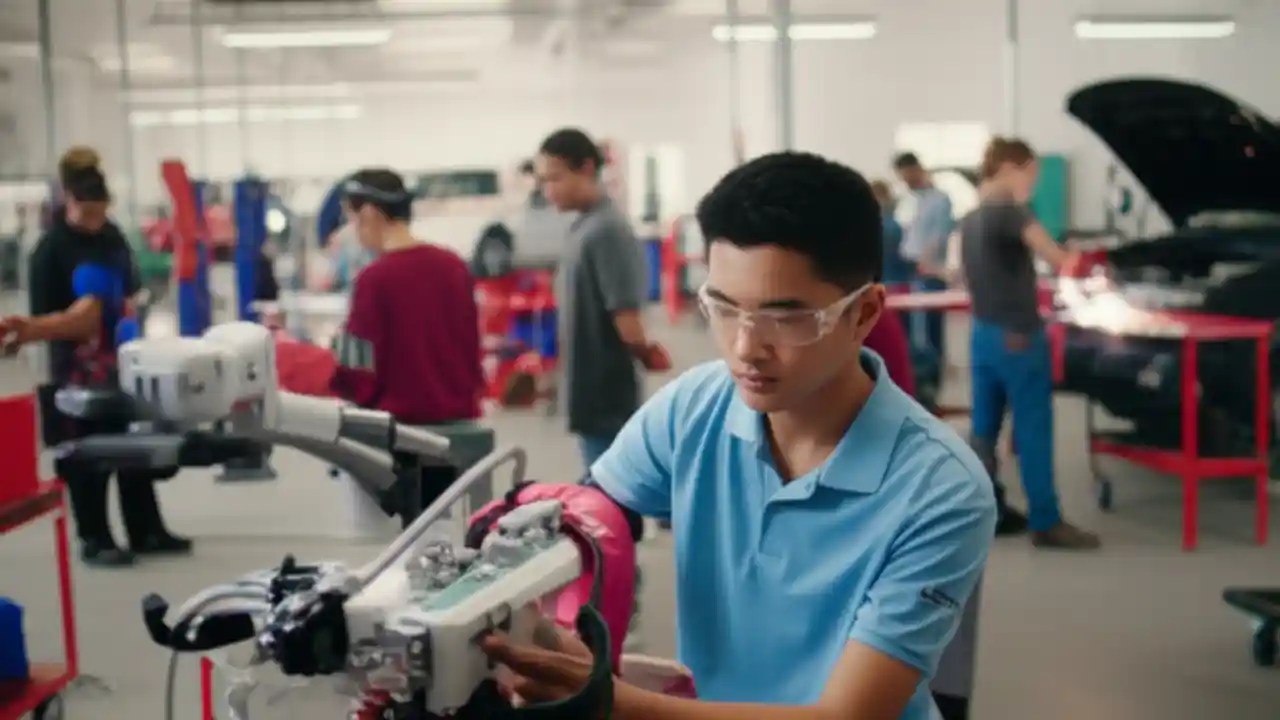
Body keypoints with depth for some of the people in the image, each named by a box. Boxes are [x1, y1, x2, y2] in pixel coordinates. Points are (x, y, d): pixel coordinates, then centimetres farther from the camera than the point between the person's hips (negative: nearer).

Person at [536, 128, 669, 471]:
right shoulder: (584, 227, 11)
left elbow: (628, 326, -21)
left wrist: (644, 352, -2)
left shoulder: (606, 230, -18)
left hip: (606, 397, -9)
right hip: (593, 393, 9)